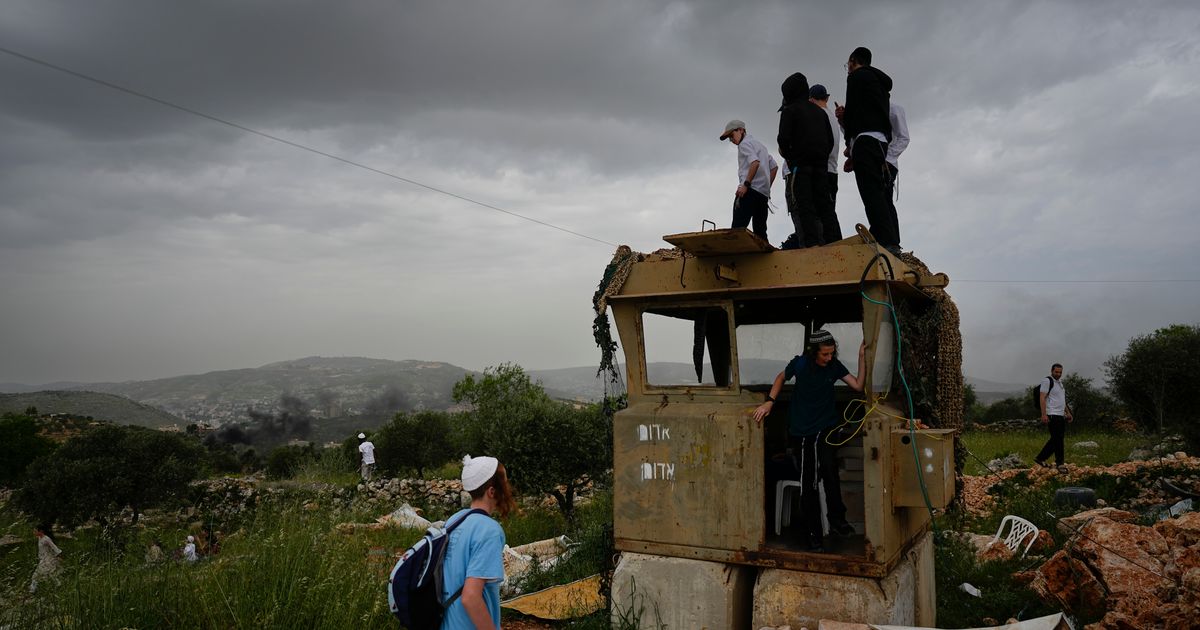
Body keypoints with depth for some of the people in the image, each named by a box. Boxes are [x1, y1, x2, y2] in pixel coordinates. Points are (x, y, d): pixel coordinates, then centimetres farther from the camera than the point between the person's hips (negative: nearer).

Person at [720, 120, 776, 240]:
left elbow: (755, 162, -17)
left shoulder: (745, 143, 1)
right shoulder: (760, 145, 29)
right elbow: (774, 166, 27)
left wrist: (746, 184, -21)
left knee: (737, 227, -20)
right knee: (760, 231, 8)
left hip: (751, 190, -10)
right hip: (764, 193, 10)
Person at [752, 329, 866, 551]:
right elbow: (781, 377, 7)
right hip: (801, 432, -1)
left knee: (829, 470, -26)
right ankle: (811, 534, 16)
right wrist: (769, 402, -2)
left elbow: (858, 385, -12)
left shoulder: (835, 366, -5)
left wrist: (862, 356, -17)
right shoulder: (800, 364, -11)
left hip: (826, 428, 1)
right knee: (808, 484, 4)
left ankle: (837, 520, -11)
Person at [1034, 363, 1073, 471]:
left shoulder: (1059, 383, 20)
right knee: (1057, 440, -8)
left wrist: (1068, 413, 22)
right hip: (1052, 415, -9)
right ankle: (1059, 463, -3)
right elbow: (1042, 398, -16)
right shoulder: (1047, 381, -8)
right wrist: (1044, 415, -23)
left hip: (1061, 415, 9)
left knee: (1055, 439, 10)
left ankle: (1040, 458, 17)